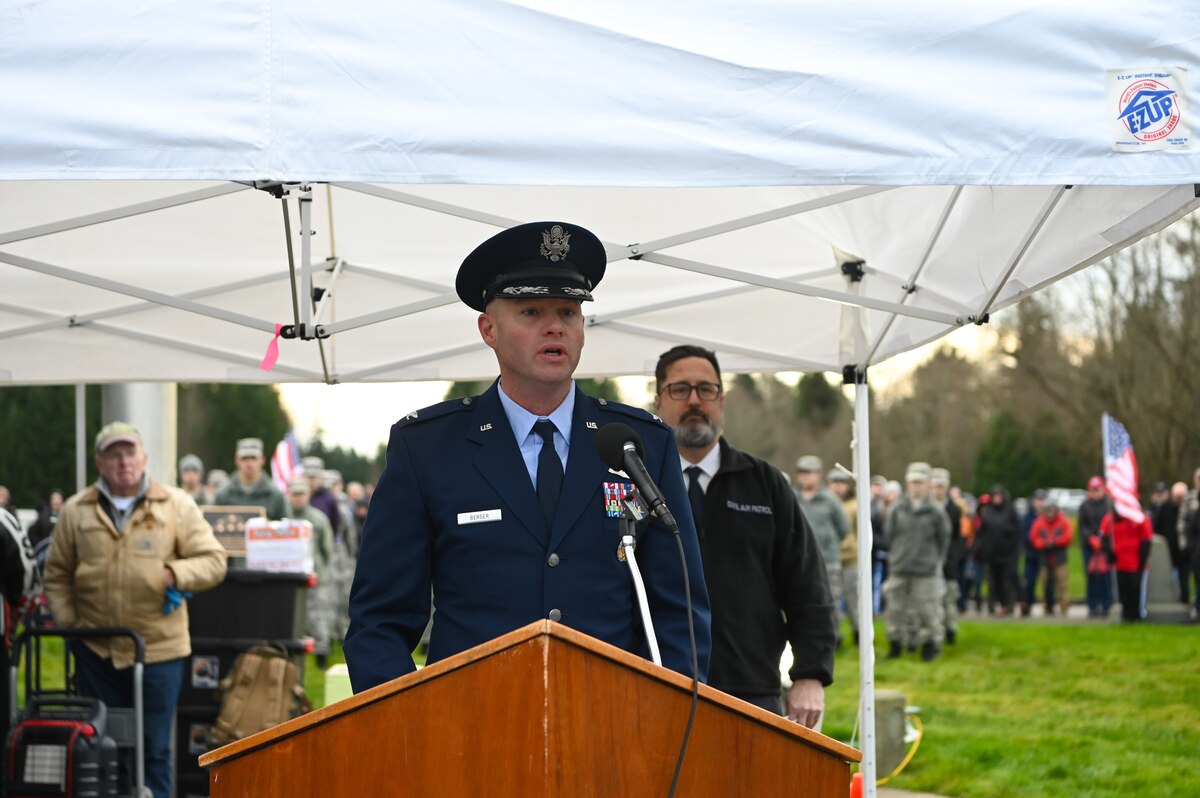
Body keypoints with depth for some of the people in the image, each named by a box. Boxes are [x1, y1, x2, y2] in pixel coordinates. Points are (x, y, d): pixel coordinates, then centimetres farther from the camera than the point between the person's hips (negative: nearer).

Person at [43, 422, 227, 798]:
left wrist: (175, 573, -17)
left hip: (158, 649, -1)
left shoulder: (177, 506, 2)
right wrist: (67, 622, 1)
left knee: (154, 749, 3)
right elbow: (57, 575, 12)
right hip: (96, 650, 1)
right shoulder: (76, 511, 6)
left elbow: (213, 561, 0)